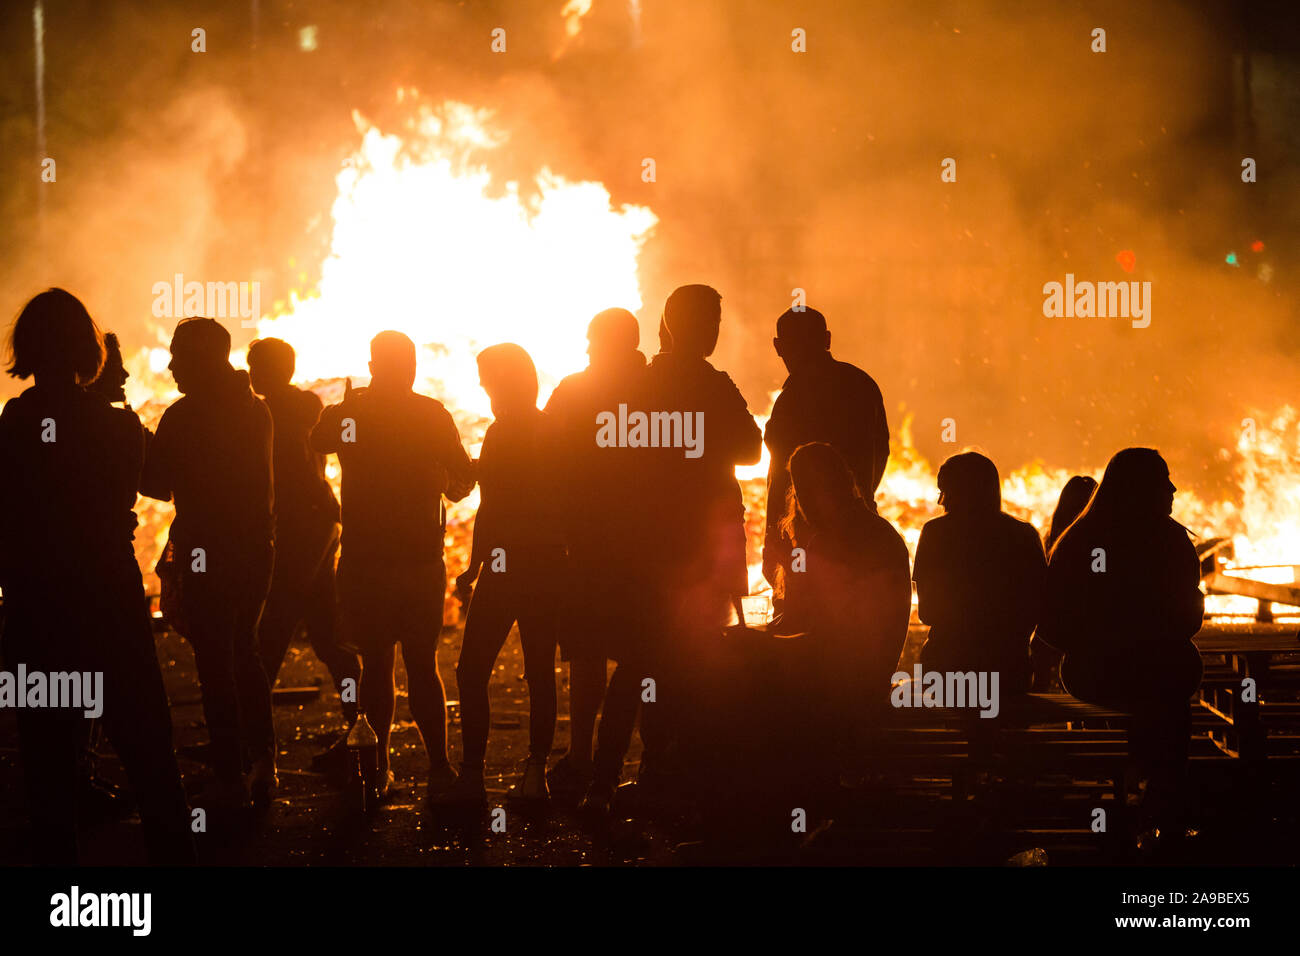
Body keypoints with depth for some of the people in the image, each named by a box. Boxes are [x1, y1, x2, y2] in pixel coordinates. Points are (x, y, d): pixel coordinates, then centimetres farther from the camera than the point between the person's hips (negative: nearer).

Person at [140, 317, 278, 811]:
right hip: (256, 546, 7)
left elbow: (156, 483, -10)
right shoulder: (257, 409, 7)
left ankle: (230, 779, 2)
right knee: (245, 654, 19)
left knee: (215, 665, 0)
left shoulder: (185, 415, -14)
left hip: (206, 554, -7)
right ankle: (263, 766, 19)